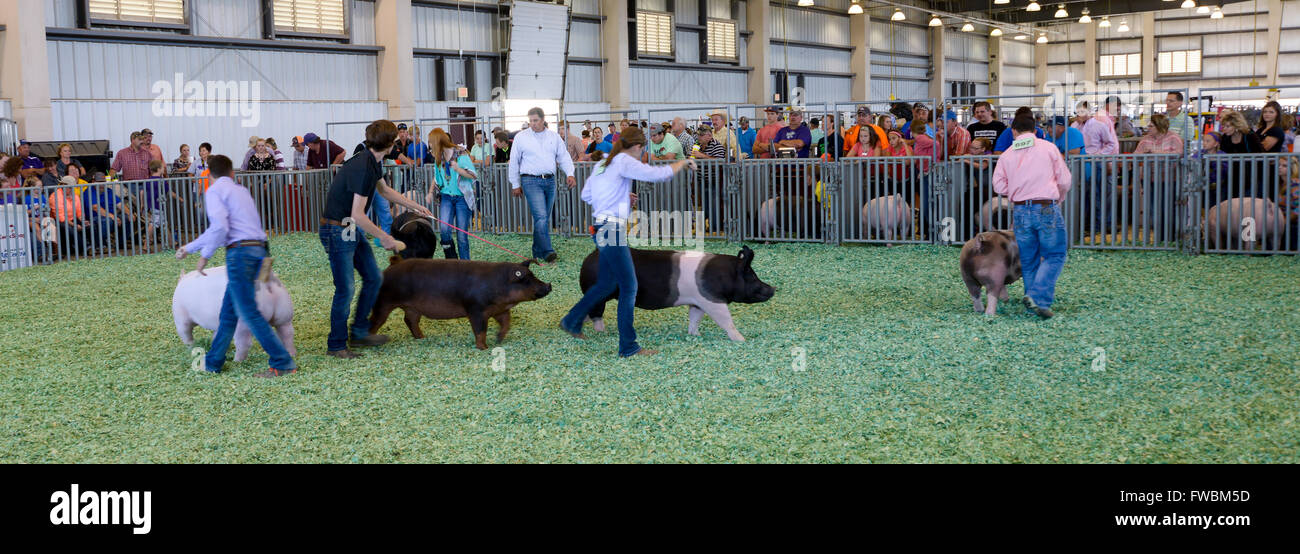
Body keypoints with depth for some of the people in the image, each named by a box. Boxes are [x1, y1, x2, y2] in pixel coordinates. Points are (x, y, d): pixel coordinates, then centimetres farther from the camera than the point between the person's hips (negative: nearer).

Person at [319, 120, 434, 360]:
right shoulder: (363, 168, -25)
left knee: (374, 278, 13)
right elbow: (358, 215, -26)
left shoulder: (373, 163, 6)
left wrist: (416, 207, 32)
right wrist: (383, 237, -16)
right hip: (337, 230, -10)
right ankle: (336, 345, 7)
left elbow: (384, 190, 27)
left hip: (351, 230, 10)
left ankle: (360, 332, 22)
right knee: (345, 290, -6)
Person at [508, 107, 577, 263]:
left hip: (550, 181, 4)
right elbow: (514, 162, 8)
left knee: (545, 218, 8)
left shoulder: (554, 136, 12)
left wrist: (570, 174, -4)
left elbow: (564, 157, 13)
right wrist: (515, 184, 7)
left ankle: (538, 252, 18)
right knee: (541, 217, -17)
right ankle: (547, 251, -21)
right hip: (531, 181, -4)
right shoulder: (521, 137, 4)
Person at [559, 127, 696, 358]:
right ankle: (628, 346, -3)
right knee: (629, 287, -6)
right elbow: (657, 174, -18)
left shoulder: (603, 164, 16)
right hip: (613, 230, -10)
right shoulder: (624, 161, -10)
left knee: (606, 284, 23)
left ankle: (572, 321, 34)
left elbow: (586, 195, 23)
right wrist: (682, 163, -2)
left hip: (601, 230, 10)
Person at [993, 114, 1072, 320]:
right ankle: (1038, 296, -16)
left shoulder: (1007, 155, 7)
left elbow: (999, 186, 3)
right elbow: (1064, 180, 2)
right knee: (1054, 255, 2)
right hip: (1047, 209, -3)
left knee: (1029, 260, 13)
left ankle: (1034, 302, 16)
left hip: (1020, 211, 3)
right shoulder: (1048, 148, 1)